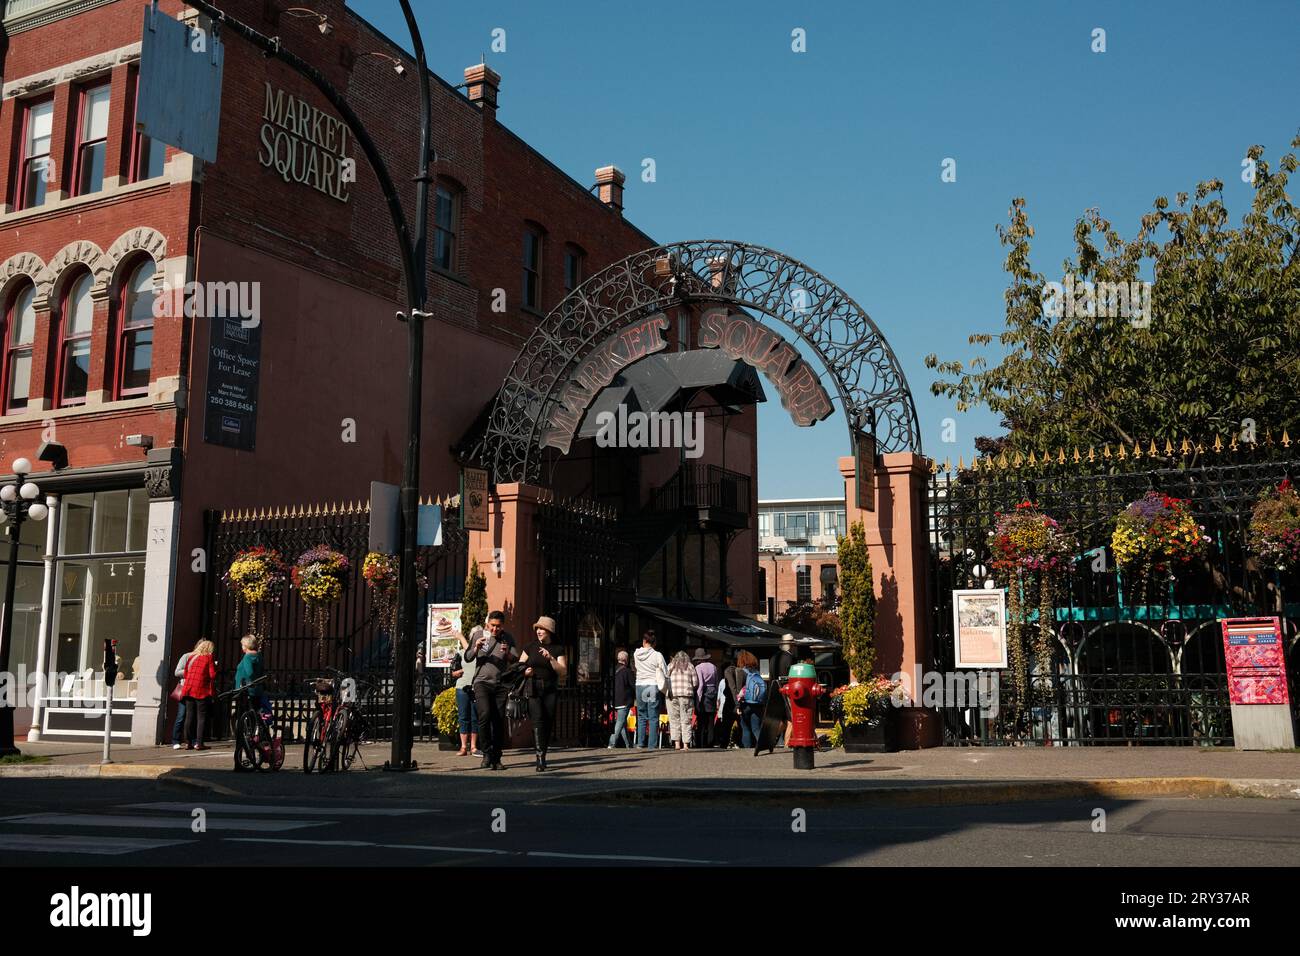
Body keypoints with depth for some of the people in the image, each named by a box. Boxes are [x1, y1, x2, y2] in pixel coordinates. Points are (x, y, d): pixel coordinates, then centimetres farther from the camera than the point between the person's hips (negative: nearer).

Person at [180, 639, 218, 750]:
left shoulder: (191, 657, 12)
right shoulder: (208, 657, -3)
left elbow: (185, 673, 16)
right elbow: (212, 675, -9)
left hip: (189, 690, 5)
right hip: (202, 691, -5)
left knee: (189, 716, 9)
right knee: (201, 716, 0)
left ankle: (188, 742, 10)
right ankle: (198, 743, -3)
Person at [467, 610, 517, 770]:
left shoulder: (508, 639, 6)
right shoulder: (480, 636, 5)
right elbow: (467, 658, 3)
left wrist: (508, 654, -22)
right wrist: (476, 648, -17)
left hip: (501, 684, 1)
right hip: (482, 682, -1)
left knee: (499, 722, 0)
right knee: (485, 715, -21)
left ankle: (496, 758, 7)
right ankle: (487, 753, -11)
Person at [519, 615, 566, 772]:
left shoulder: (557, 649, 8)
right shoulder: (530, 648, 11)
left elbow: (563, 672, -1)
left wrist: (550, 658, -13)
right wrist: (525, 672, -6)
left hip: (550, 690, 1)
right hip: (532, 689, -1)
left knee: (548, 722, -1)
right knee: (537, 720, -17)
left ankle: (543, 756, 13)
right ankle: (540, 757, -22)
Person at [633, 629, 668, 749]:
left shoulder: (637, 654, -1)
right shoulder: (657, 655, -8)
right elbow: (665, 673, -4)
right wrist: (664, 686, 13)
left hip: (640, 686, 3)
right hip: (653, 686, -3)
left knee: (641, 716, 12)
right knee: (653, 717, 1)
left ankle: (641, 742, 10)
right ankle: (652, 744, -2)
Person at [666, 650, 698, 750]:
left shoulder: (670, 666, 10)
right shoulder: (690, 666, 9)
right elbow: (695, 683, 5)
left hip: (672, 695, 0)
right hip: (687, 696, 0)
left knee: (674, 720, 5)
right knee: (686, 721, 4)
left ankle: (677, 743, -2)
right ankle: (685, 744, 0)